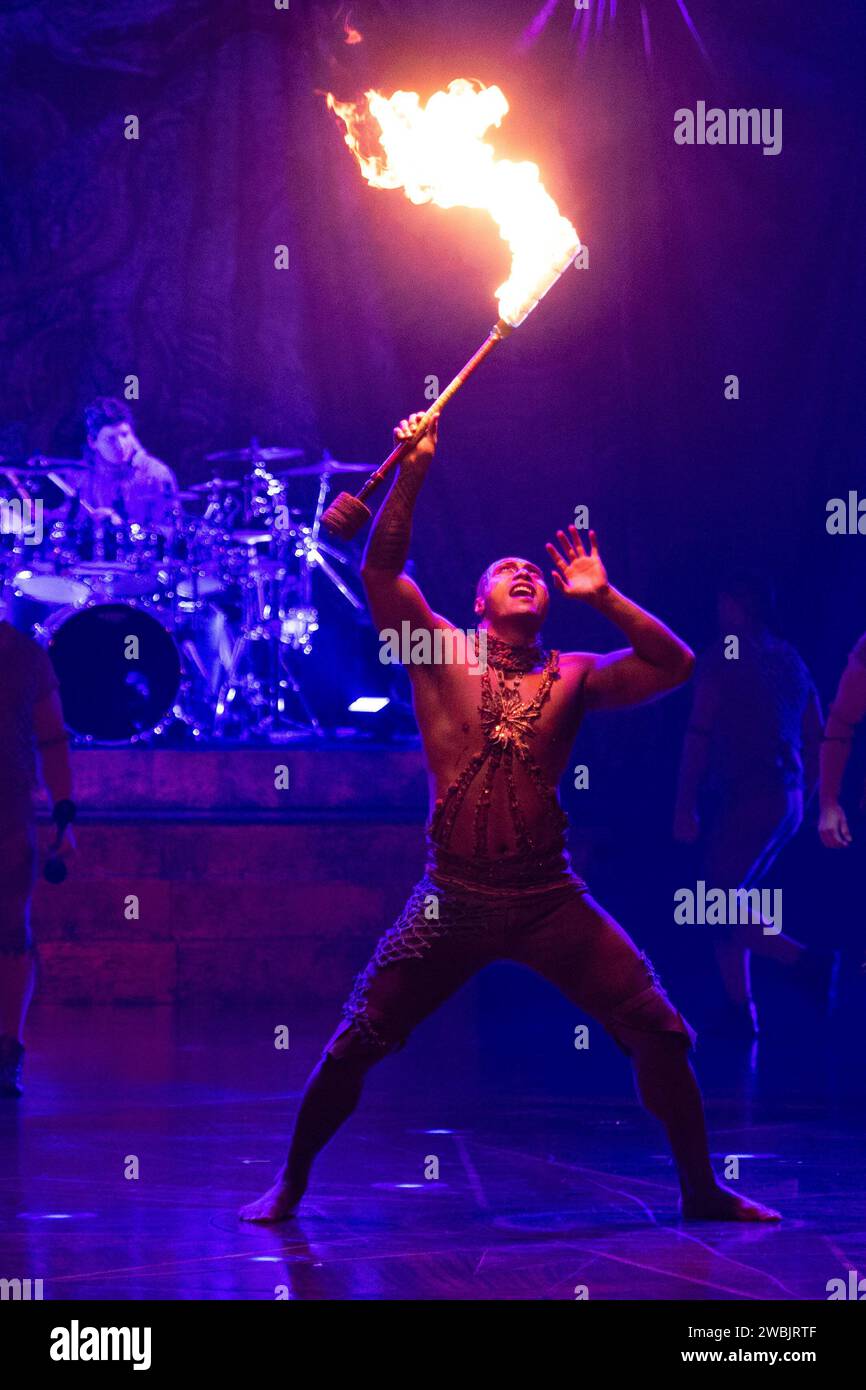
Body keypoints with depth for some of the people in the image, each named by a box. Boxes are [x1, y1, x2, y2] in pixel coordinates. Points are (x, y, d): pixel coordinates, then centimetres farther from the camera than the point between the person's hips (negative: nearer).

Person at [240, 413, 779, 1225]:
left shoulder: (571, 677, 8)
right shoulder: (442, 656, 4)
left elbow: (675, 665, 0)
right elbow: (381, 569, -7)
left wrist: (603, 599, -7)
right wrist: (414, 470, -14)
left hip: (551, 901, 1)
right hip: (452, 900, -1)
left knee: (659, 1034, -5)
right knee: (353, 1046, -4)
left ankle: (701, 1189, 11)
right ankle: (290, 1183, 15)